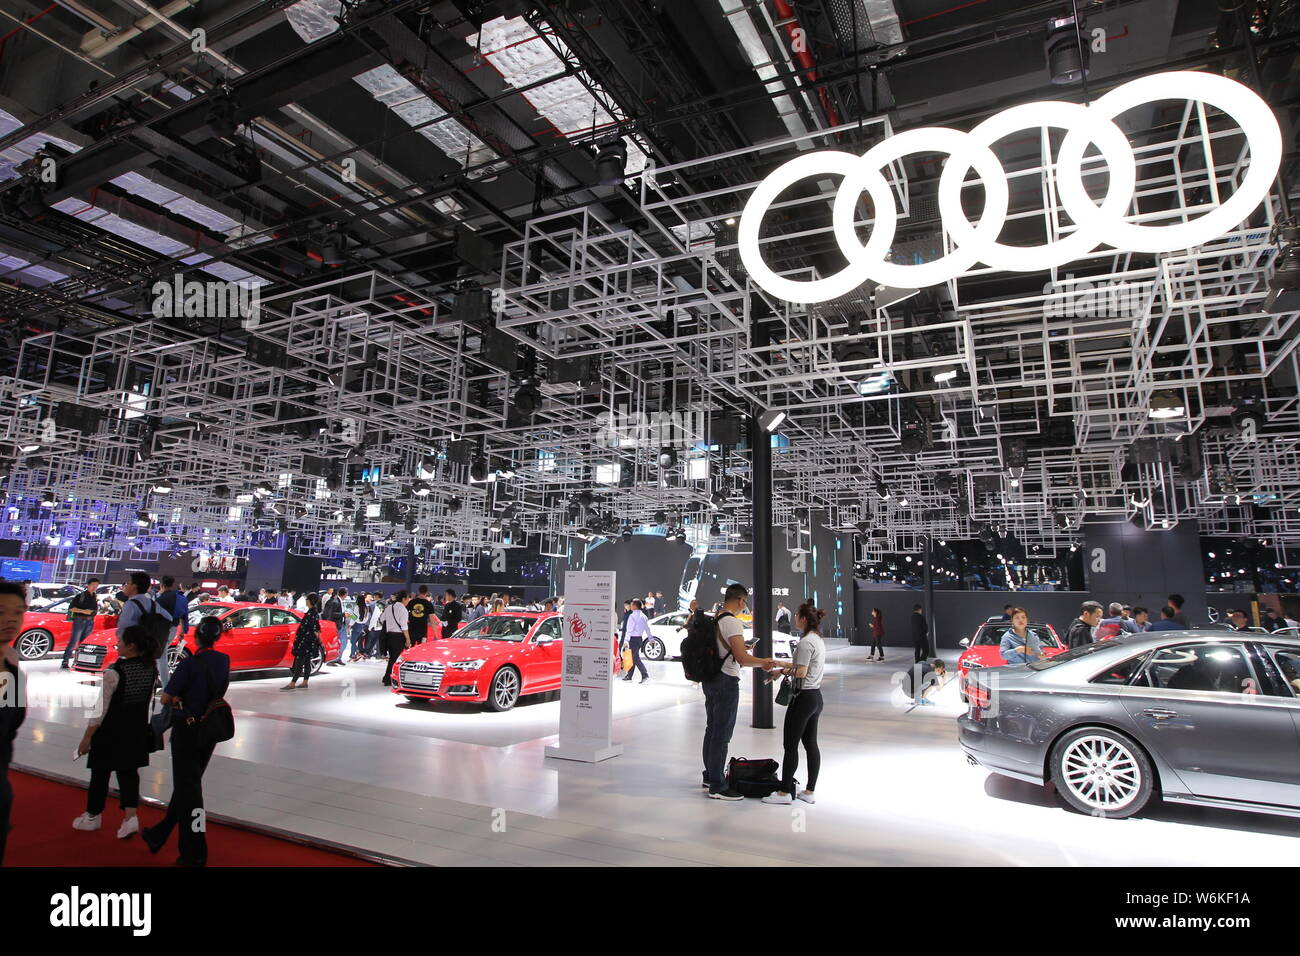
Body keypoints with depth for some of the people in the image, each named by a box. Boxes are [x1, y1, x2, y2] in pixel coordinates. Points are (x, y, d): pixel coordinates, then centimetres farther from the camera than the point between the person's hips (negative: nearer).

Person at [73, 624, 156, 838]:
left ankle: (93, 816, 32)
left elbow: (101, 709, -16)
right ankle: (130, 817, 4)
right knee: (129, 771, 13)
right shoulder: (151, 669, -5)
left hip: (111, 730, -5)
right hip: (137, 730, 5)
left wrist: (87, 737, -6)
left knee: (100, 772, 14)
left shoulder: (114, 672, -22)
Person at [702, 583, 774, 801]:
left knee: (712, 730, 19)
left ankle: (710, 776, 32)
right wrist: (763, 662, -9)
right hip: (726, 682, -10)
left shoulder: (714, 620, 9)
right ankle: (717, 787, 4)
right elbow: (741, 659, -24)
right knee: (722, 735, -3)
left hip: (710, 680, 10)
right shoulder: (733, 623, -19)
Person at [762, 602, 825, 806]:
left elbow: (801, 672, -21)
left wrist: (782, 671, -7)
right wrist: (782, 664, 15)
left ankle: (785, 792, 2)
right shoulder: (819, 640, 13)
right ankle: (809, 792, 17)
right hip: (816, 696, 10)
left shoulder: (806, 642, -18)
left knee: (790, 745, -3)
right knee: (811, 744, 12)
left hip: (803, 697, -10)